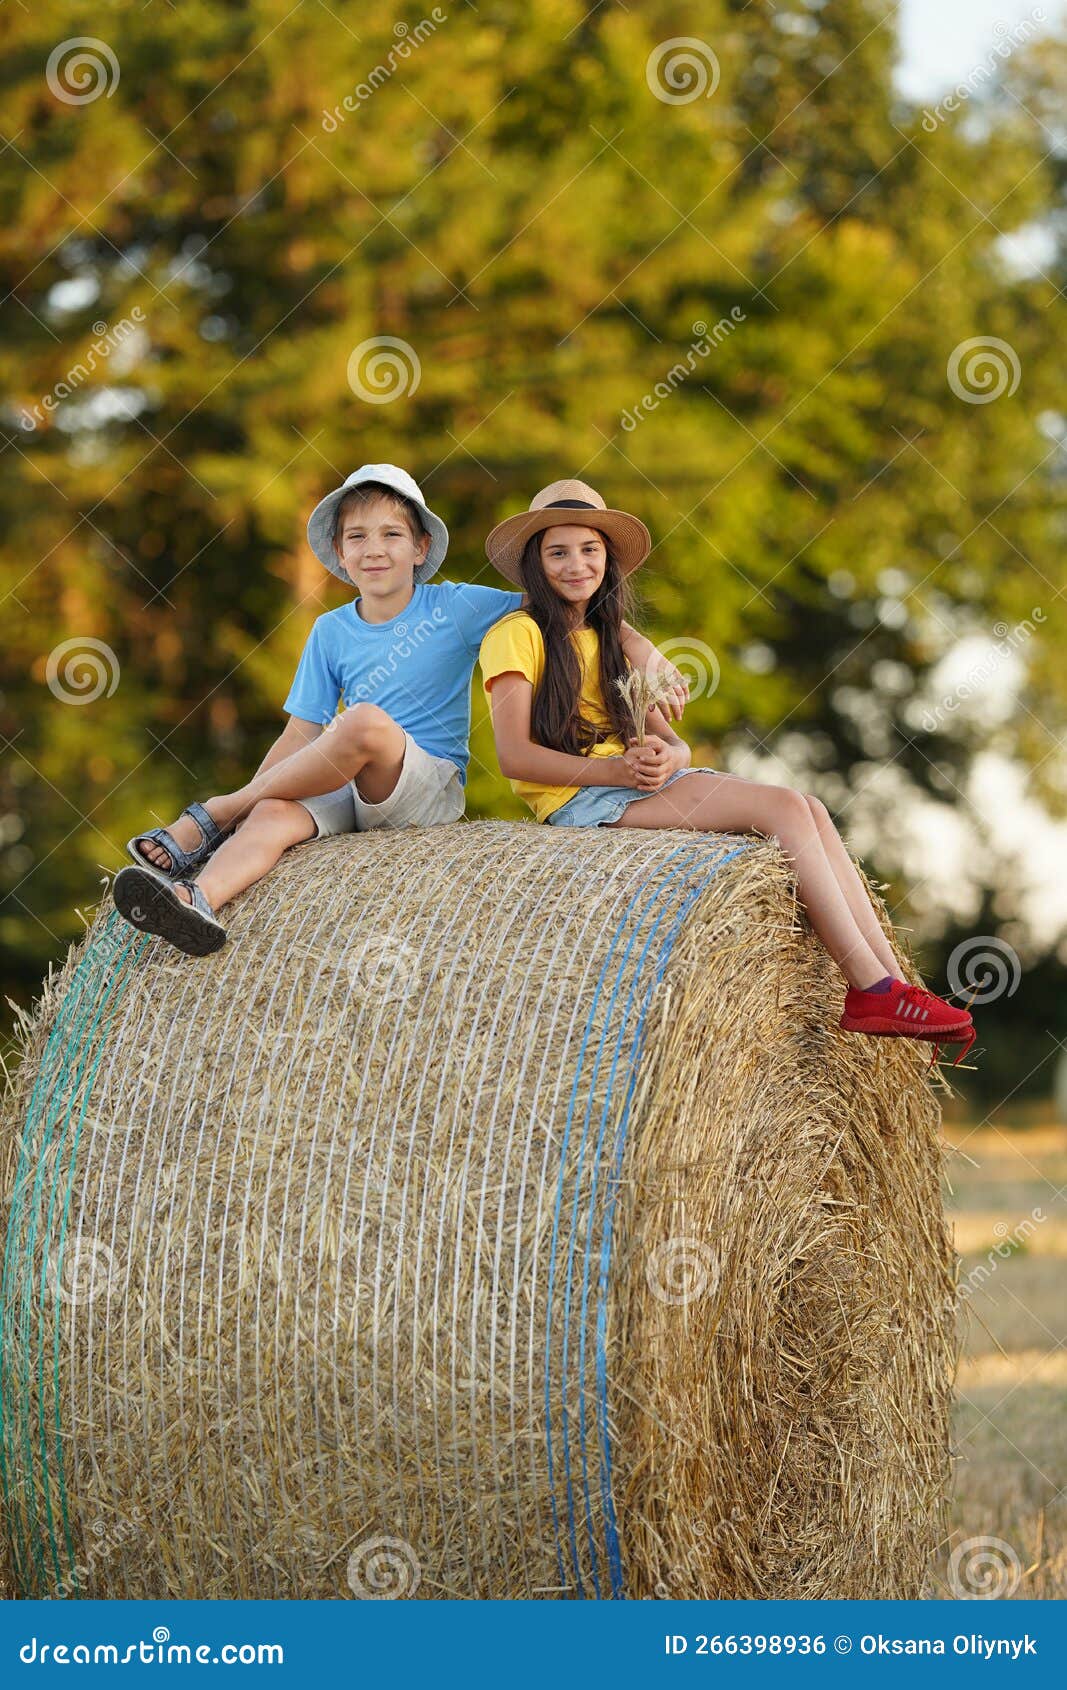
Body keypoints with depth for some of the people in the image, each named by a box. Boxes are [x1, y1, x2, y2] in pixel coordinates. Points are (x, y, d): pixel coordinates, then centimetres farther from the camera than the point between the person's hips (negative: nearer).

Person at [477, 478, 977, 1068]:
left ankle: (892, 982, -25)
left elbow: (671, 740, 14)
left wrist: (668, 758, -11)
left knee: (811, 810, -17)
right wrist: (614, 770, -20)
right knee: (784, 805, -23)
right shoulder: (518, 634, 0)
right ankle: (873, 990, -25)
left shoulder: (614, 641, 24)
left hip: (638, 784, 7)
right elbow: (515, 756, -11)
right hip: (577, 799, -7)